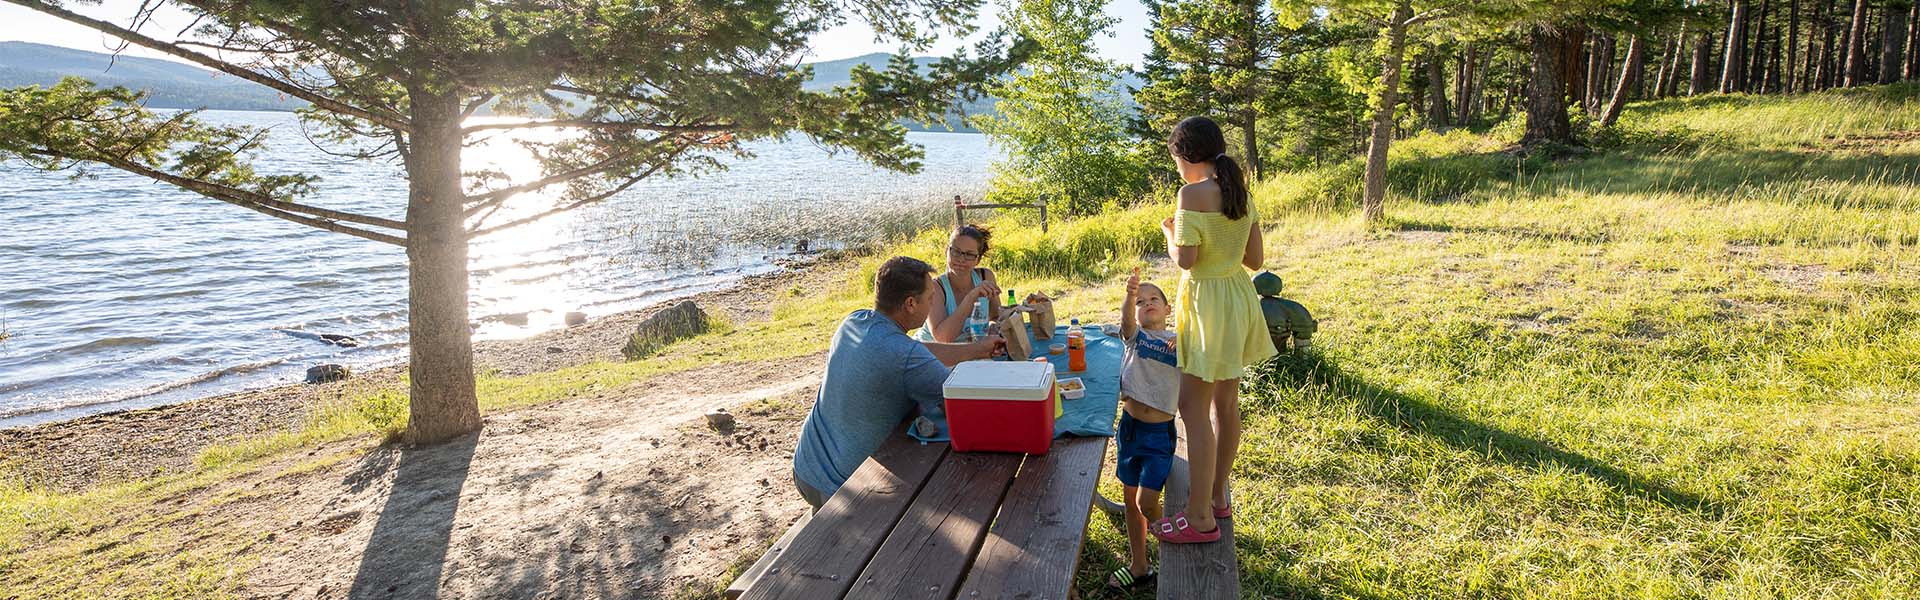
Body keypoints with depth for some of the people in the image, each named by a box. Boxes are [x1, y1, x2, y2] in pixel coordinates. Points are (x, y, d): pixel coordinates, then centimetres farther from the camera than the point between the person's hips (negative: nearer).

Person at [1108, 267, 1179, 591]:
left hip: (1160, 433, -2)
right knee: (1131, 500, 13)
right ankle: (1139, 567, 29)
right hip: (1130, 427, 3)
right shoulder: (1134, 335, 0)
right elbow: (1126, 318, -23)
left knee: (1146, 503, -10)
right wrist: (1129, 295, -45)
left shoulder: (1180, 342, 0)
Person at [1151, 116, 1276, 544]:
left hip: (1208, 300, -9)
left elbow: (1185, 260, -19)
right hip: (1239, 296, 9)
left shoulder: (1193, 193, -18)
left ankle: (1200, 517, 1)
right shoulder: (1241, 192, 7)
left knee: (1194, 408, -3)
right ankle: (1218, 497, 29)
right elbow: (1254, 259, 9)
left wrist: (1169, 233, -1)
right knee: (1226, 403, 16)